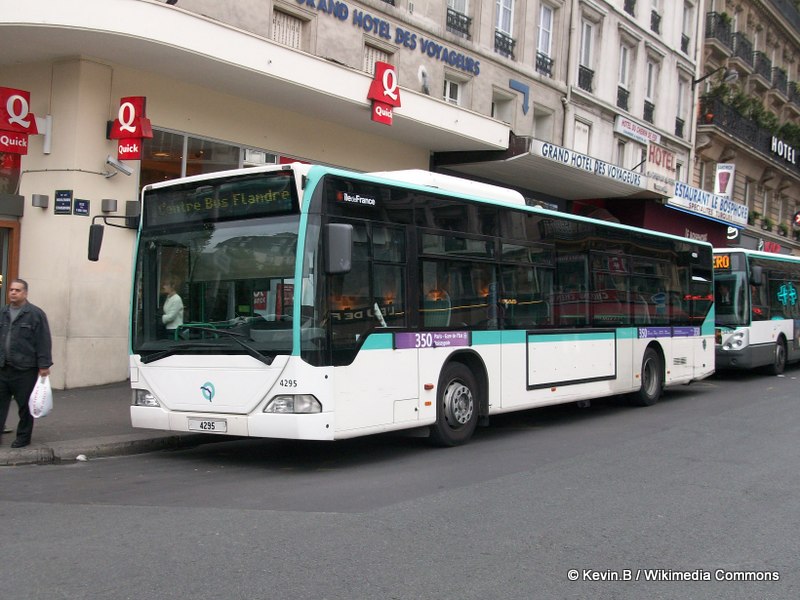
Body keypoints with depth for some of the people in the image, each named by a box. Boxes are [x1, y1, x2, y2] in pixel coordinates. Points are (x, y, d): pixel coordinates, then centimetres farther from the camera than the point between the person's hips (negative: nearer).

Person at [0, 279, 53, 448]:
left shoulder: (36, 314, -5)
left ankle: (23, 437, 17)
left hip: (25, 370, -4)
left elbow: (44, 342, -8)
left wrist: (44, 365, -12)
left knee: (25, 405, 5)